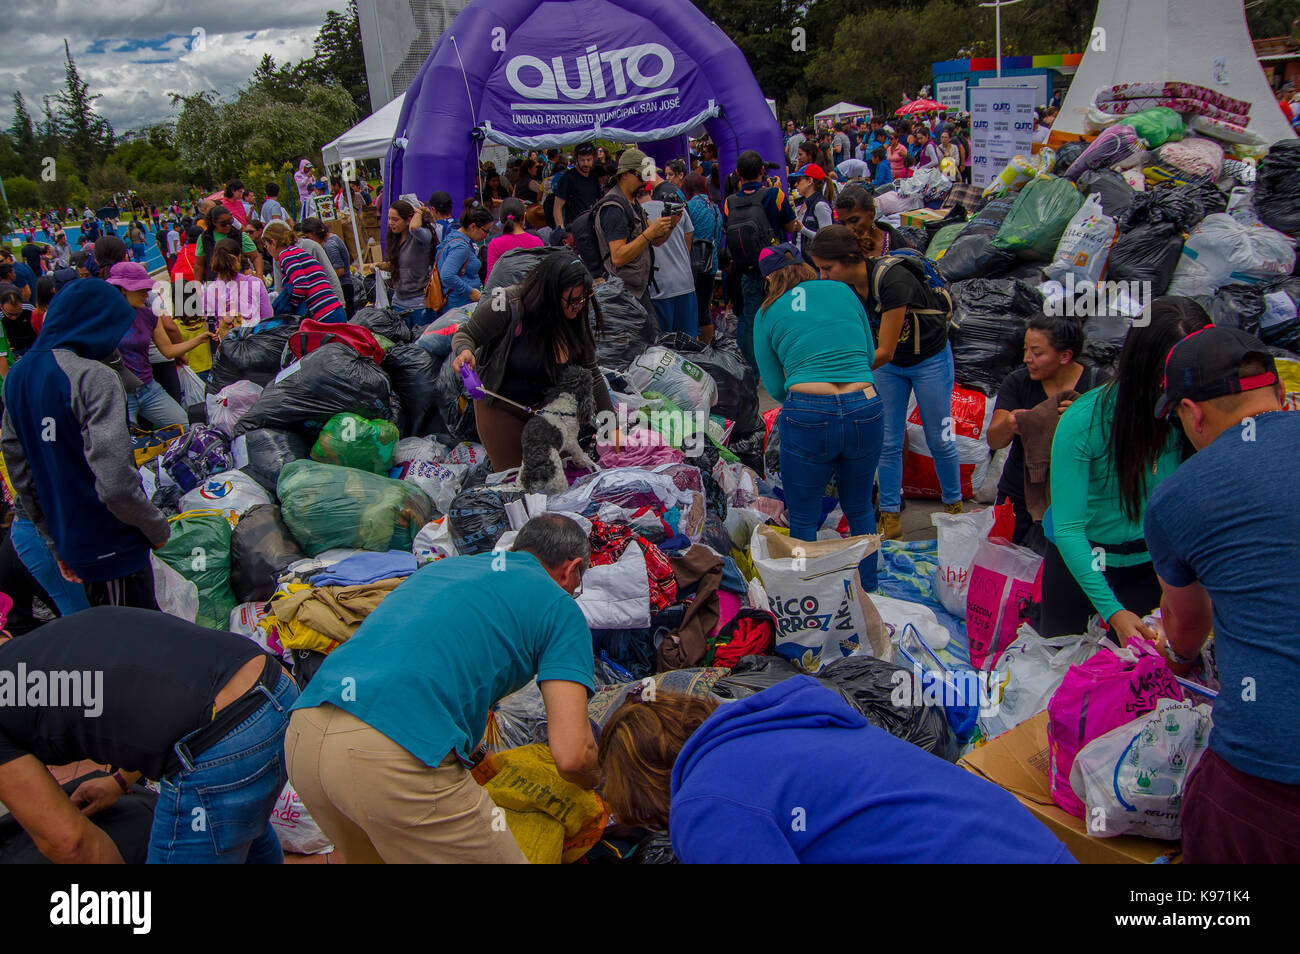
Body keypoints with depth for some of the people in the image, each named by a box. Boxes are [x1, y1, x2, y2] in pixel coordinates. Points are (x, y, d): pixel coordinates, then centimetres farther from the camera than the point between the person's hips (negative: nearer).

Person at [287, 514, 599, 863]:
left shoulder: (447, 565, 28)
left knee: (368, 854, 34)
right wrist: (595, 780, 24)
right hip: (396, 760, -8)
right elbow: (571, 756, -1)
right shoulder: (559, 606, 9)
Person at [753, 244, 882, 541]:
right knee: (859, 510, 23)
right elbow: (870, 355, 20)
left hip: (808, 416, -3)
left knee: (803, 519, 13)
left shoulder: (768, 313, 8)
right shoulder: (843, 291, 13)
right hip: (866, 413, 3)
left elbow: (775, 387, 8)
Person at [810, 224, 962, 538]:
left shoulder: (891, 280, -35)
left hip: (929, 359, -5)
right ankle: (890, 515, 13)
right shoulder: (844, 284, -15)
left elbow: (884, 352, -33)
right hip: (889, 365, 5)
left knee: (938, 439, 9)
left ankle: (954, 505, 30)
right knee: (888, 442, 3)